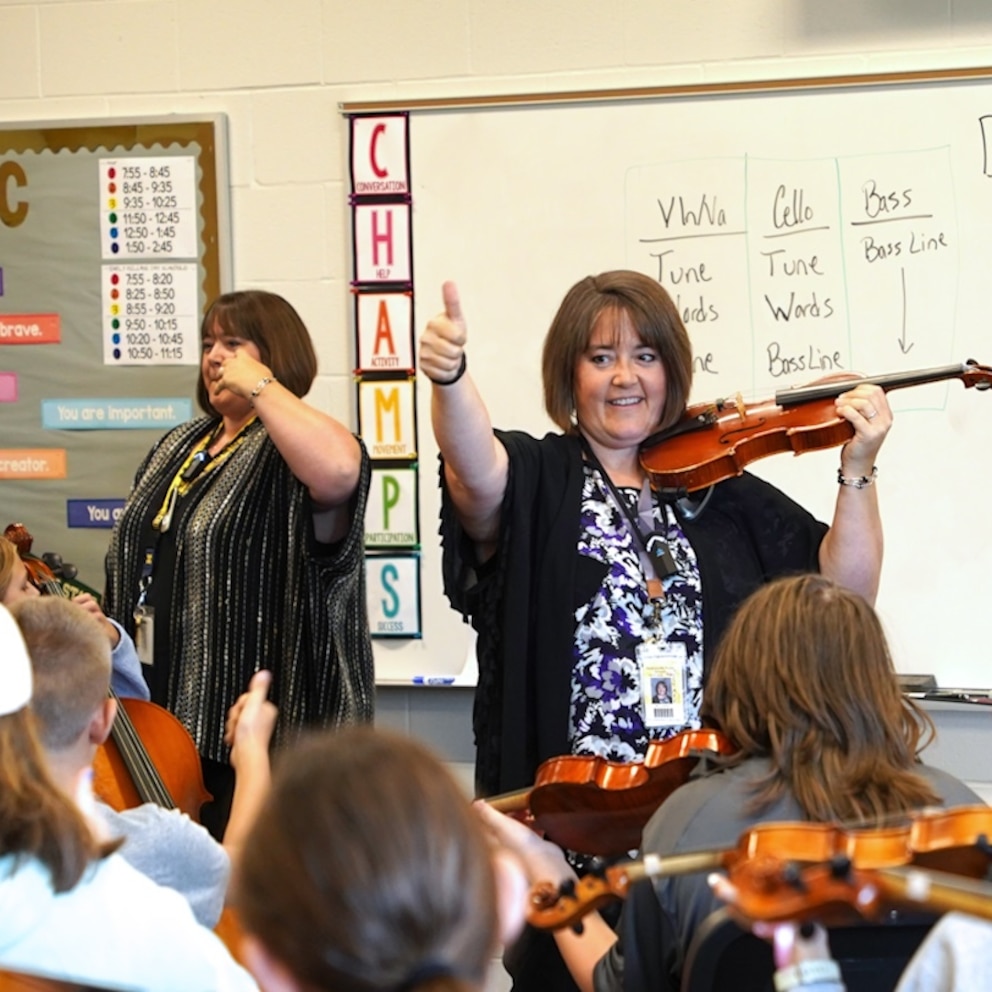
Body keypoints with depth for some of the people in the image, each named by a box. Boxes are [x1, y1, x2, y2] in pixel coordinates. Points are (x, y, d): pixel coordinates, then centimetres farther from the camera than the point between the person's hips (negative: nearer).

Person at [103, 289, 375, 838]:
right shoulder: (177, 447, 17)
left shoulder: (290, 449, -9)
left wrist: (261, 385, -22)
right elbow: (137, 554, 27)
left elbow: (338, 471, -34)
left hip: (260, 712, -8)